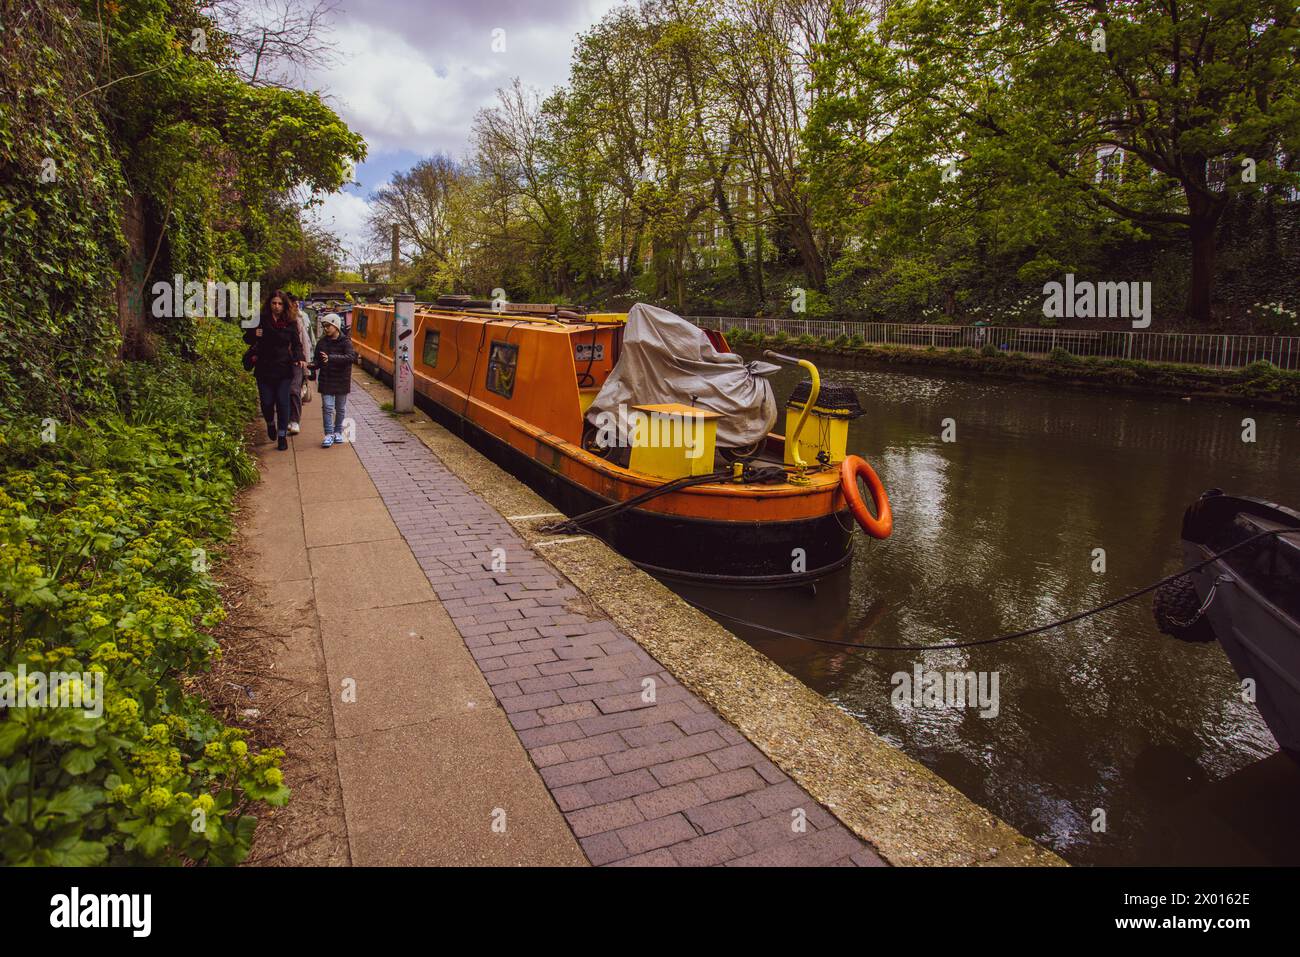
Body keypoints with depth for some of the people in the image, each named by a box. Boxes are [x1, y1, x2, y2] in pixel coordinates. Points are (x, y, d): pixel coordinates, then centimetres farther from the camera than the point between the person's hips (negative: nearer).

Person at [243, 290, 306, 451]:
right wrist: (254, 334, -14)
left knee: (283, 402, -3)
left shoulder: (290, 322, 1)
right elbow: (247, 338, 9)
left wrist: (300, 358, -14)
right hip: (264, 369, 1)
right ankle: (270, 424, 35)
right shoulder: (261, 320, 0)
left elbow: (296, 344, 5)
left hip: (284, 370, -1)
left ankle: (282, 435, 9)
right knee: (267, 402, 3)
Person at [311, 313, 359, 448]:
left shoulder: (345, 342, -7)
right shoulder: (321, 343, 5)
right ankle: (329, 434, -3)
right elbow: (318, 361, 9)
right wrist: (311, 366, -14)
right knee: (327, 407, -5)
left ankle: (338, 432, 25)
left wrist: (331, 358, -31)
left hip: (341, 381, -2)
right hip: (326, 380, 2)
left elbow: (351, 357, -23)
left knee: (340, 408, 10)